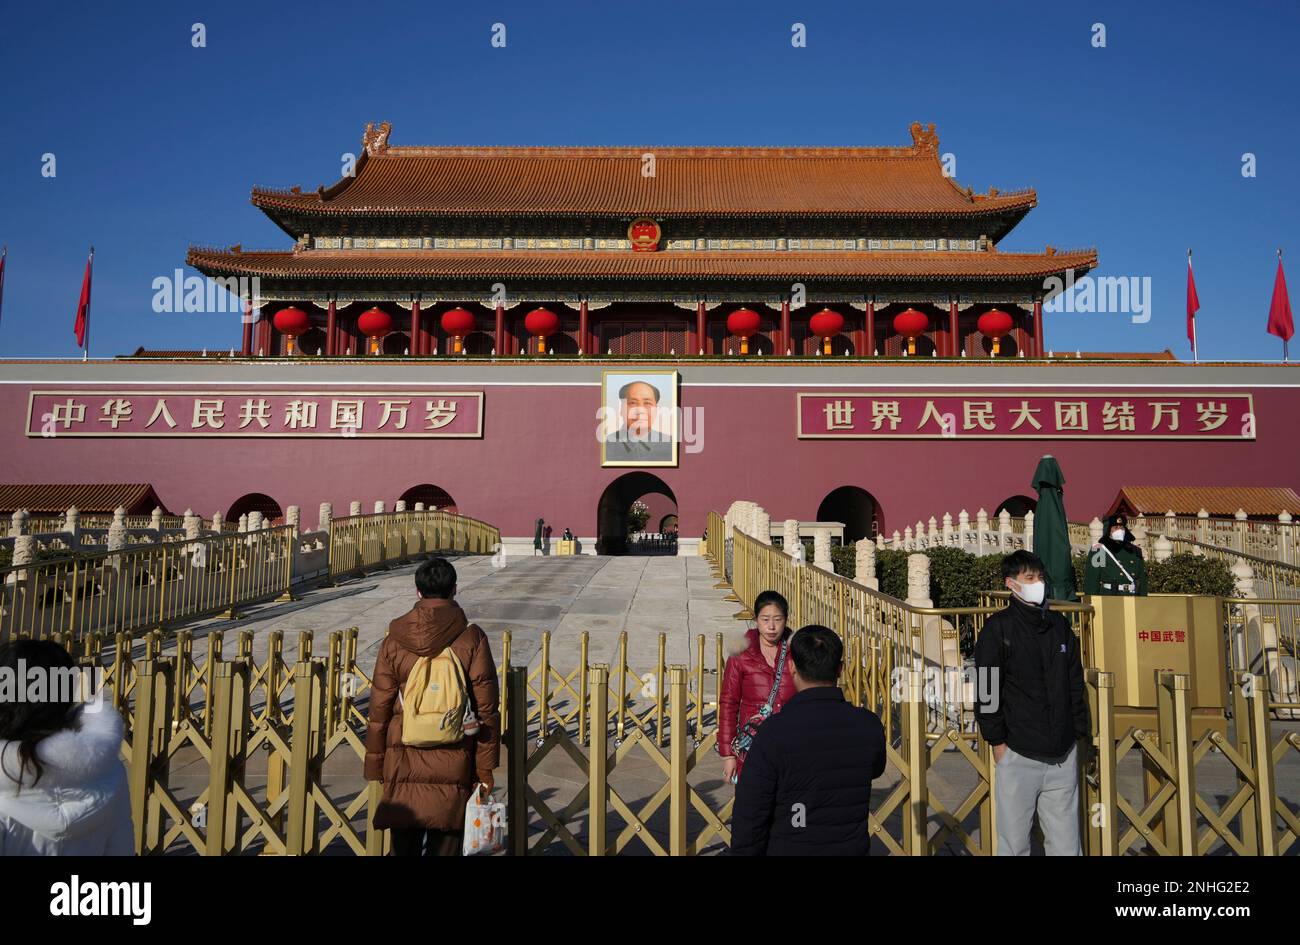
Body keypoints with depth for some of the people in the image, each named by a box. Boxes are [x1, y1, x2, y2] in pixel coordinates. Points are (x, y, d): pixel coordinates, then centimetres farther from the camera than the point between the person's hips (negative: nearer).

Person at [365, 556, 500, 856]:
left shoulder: (394, 640, -1)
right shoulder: (472, 639, -6)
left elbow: (379, 708, 3)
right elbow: (486, 709, -5)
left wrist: (374, 766, 12)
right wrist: (485, 767, 3)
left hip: (403, 760, 2)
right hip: (453, 765, -1)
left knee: (404, 845, 16)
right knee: (444, 845, 8)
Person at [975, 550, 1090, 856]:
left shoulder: (1060, 625, 10)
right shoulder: (998, 628, -5)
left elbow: (1076, 685, 16)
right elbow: (986, 690, -6)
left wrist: (1079, 733, 12)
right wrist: (997, 740, -7)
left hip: (1064, 755, 4)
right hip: (1018, 754, -4)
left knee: (1066, 842, 10)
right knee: (1014, 843, 3)